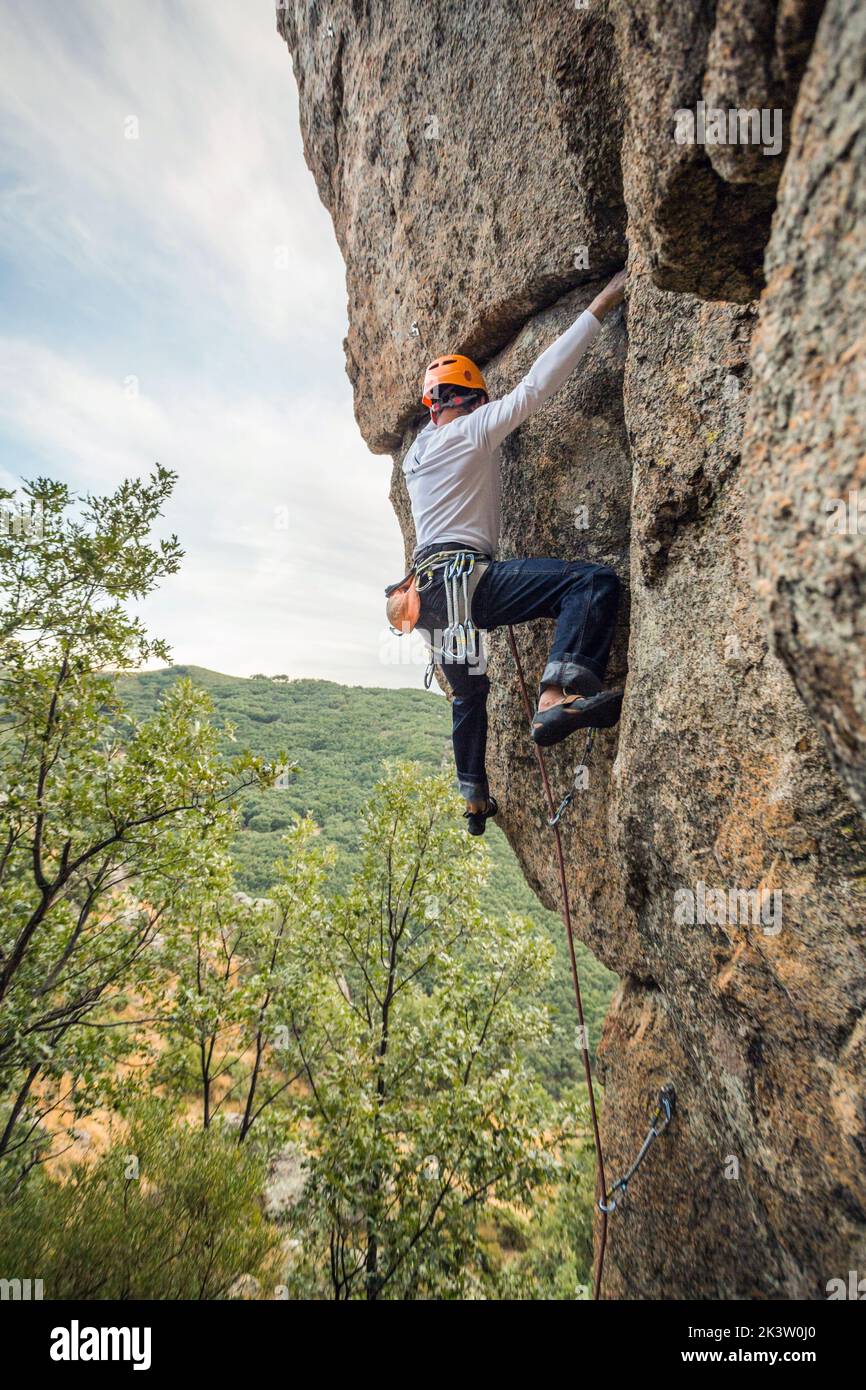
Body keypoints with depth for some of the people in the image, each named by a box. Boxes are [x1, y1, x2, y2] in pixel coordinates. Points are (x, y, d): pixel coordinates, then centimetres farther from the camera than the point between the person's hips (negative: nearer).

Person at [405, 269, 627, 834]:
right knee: (595, 581, -18)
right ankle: (559, 697, -36)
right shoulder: (473, 428, 2)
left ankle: (475, 798, 34)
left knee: (468, 692, 24)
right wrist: (599, 307, 3)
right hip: (466, 575, -9)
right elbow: (538, 384, -3)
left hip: (431, 586, 9)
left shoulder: (417, 452, 23)